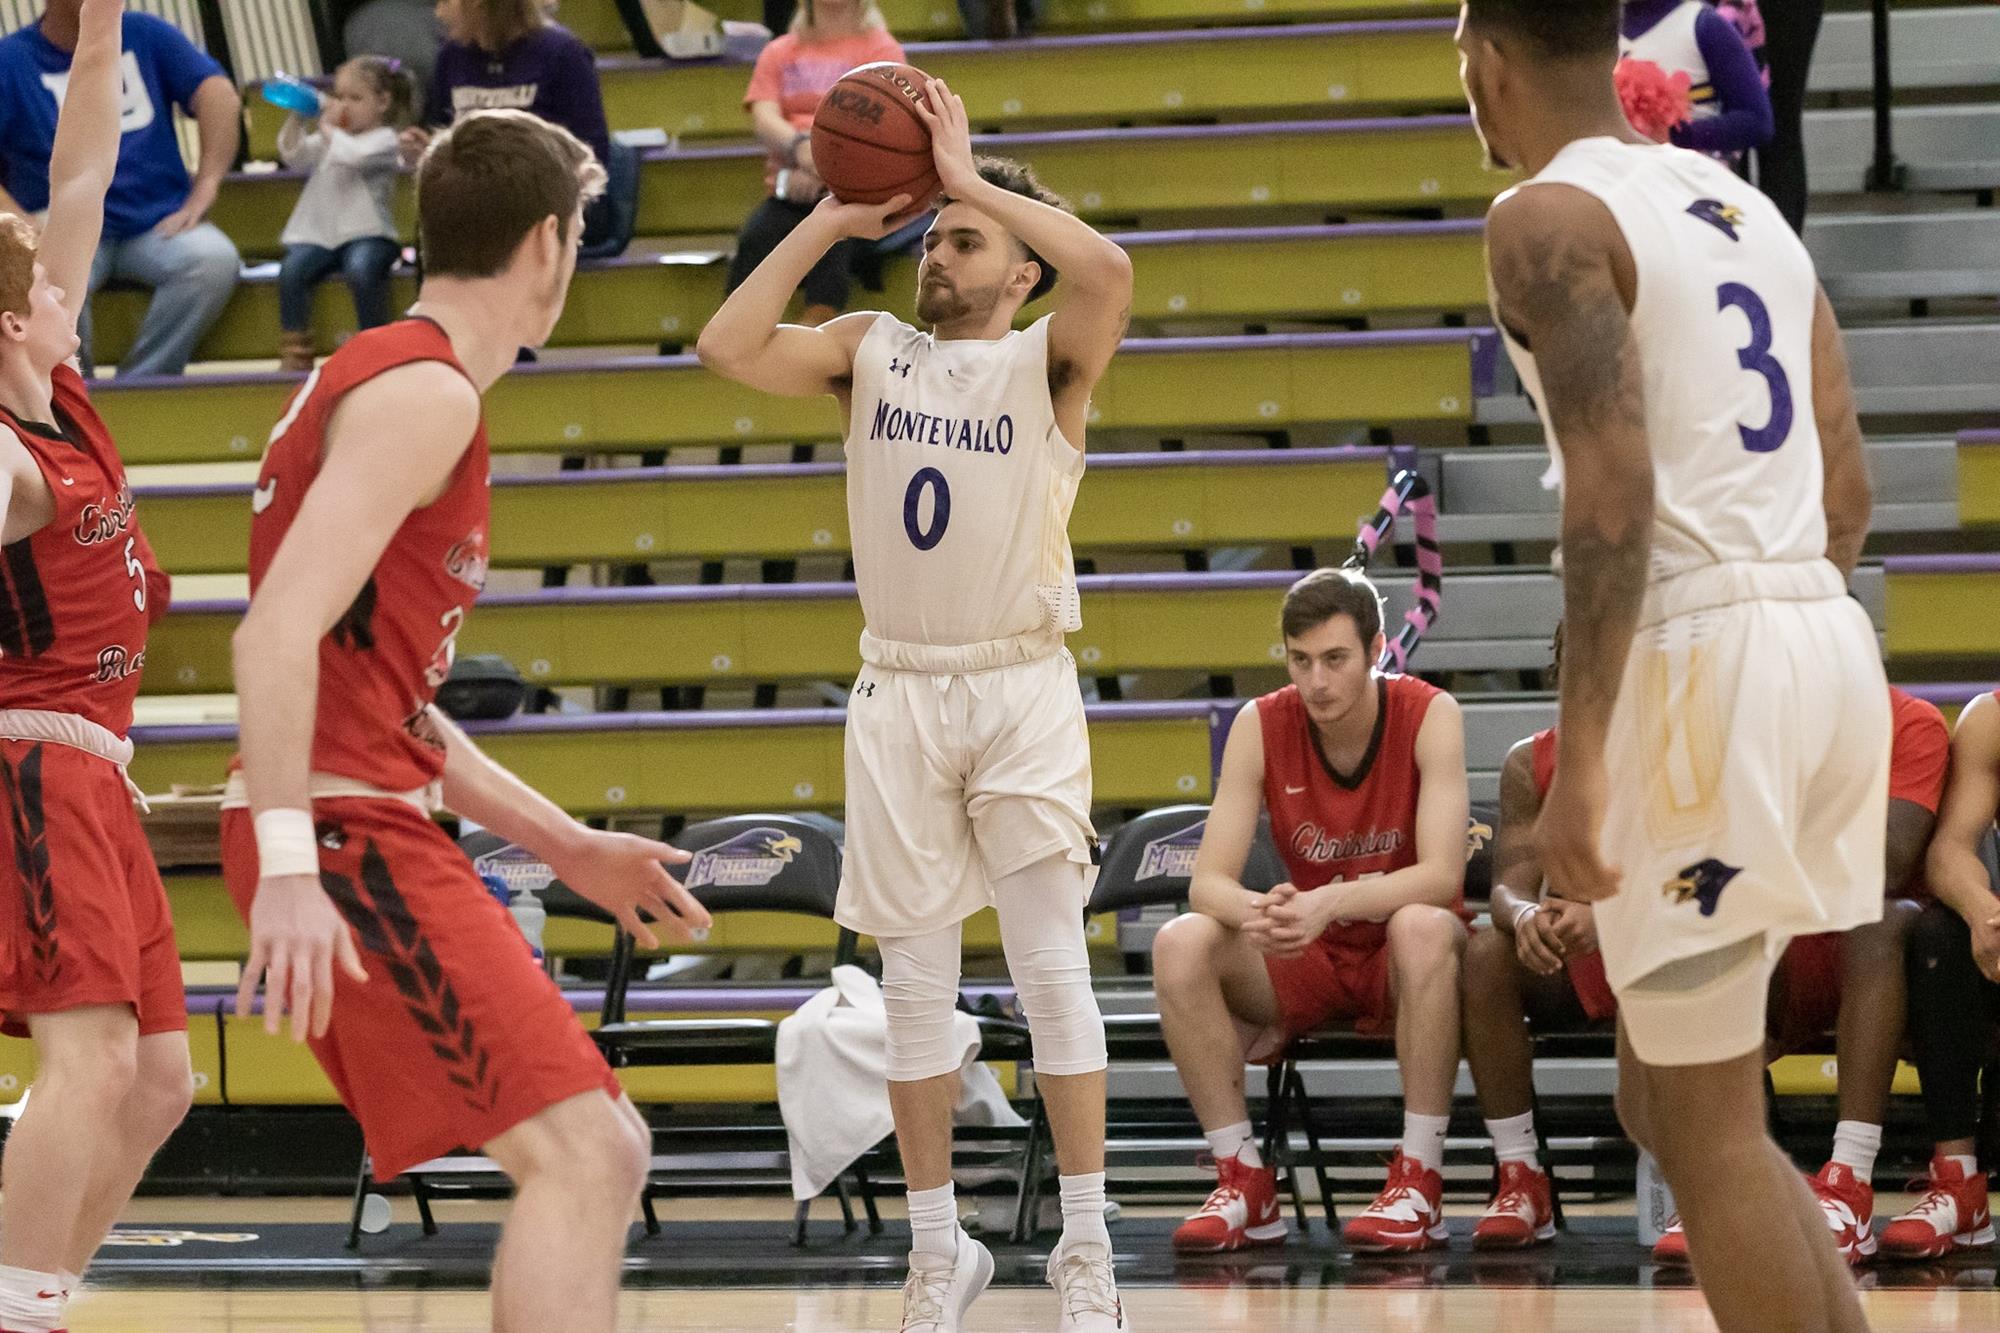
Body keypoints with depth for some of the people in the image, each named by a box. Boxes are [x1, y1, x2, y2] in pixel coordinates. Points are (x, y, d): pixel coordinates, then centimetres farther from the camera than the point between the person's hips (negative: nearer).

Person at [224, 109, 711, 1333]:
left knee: (603, 1152, 12)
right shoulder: (424, 392, -10)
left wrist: (567, 846, 26)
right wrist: (289, 871, -29)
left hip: (379, 826, 10)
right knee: (578, 1151, -17)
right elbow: (281, 628, -23)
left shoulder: (389, 378, 21)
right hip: (341, 835, -10)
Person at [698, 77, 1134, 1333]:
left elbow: (1109, 271, -24)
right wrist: (829, 223, -7)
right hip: (899, 693, 3)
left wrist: (972, 179, -17)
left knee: (1053, 969, -5)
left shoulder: (1047, 360, -3)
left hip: (1020, 688, -3)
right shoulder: (872, 349, 8)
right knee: (917, 986, 6)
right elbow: (728, 346, -5)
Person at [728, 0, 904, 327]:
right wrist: (800, 147, -22)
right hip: (790, 188, 2)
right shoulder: (778, 52, 20)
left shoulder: (881, 48, 12)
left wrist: (818, 170, -21)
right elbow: (763, 118, 3)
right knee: (755, 237, -29)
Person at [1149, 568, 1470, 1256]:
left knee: (1422, 927, -38)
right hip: (1307, 964, 3)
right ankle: (1245, 1181, -19)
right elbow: (1208, 882, -14)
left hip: (1405, 965, -3)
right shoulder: (1260, 726, -9)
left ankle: (1419, 1179, -30)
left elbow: (1442, 875, -25)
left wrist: (1330, 903, -42)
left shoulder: (1429, 715, -15)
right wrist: (1256, 911, -39)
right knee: (1181, 944, -24)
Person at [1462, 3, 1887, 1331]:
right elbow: (1847, 486, 17)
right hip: (1826, 638, 8)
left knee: (1705, 1125, 0)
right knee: (1666, 1095, 18)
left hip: (1697, 655, -8)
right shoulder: (1745, 207, 19)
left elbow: (1615, 487, -18)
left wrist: (1579, 757, -20)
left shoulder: (1550, 217, -7)